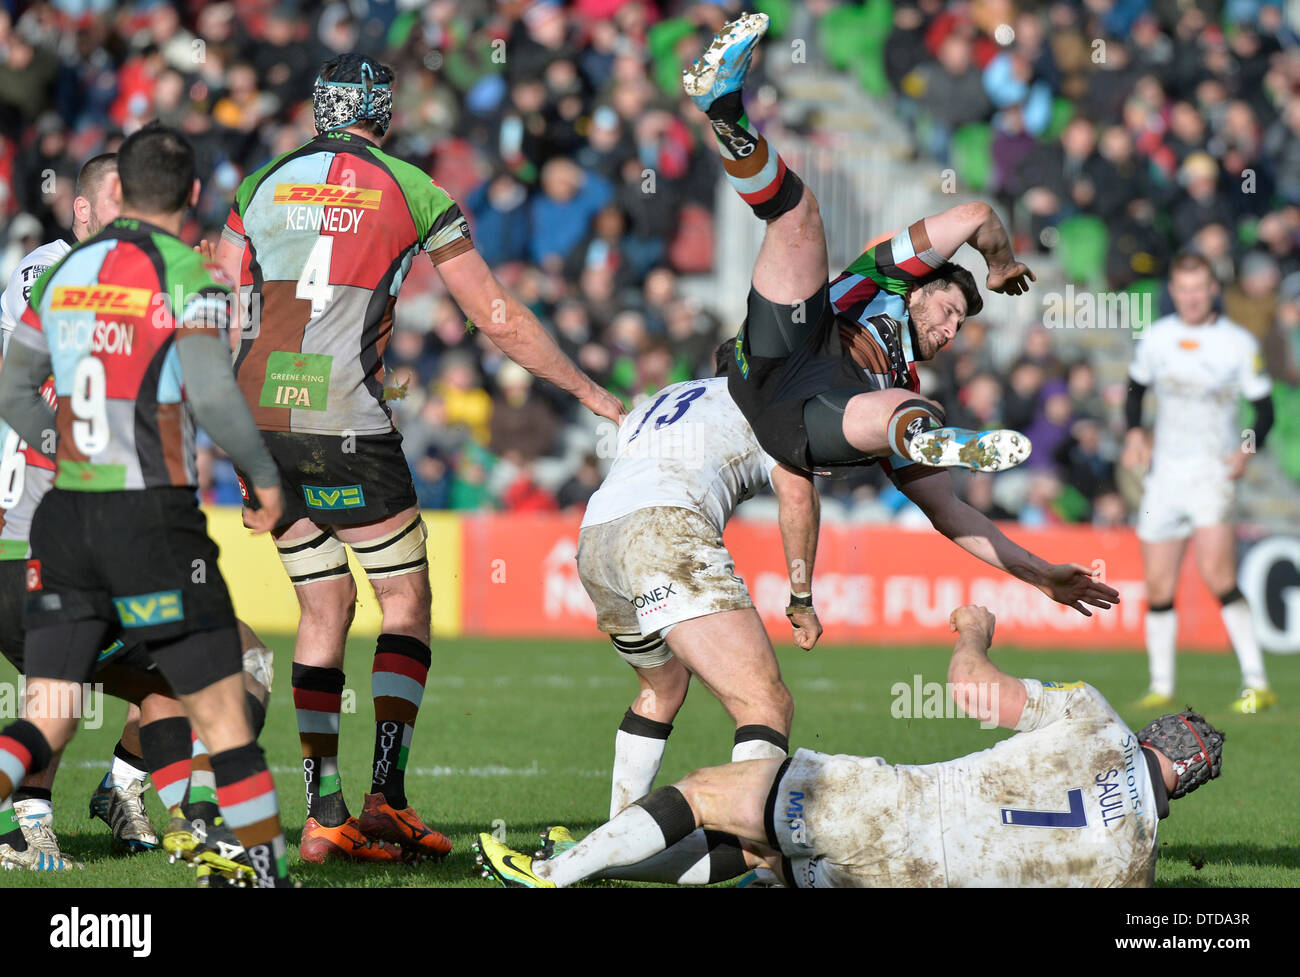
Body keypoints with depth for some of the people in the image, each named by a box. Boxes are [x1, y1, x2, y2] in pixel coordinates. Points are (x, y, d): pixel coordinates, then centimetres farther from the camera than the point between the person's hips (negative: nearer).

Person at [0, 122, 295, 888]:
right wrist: (266, 475, -4)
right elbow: (213, 394, -18)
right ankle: (268, 868, 8)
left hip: (66, 512, 5)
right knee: (221, 711, 4)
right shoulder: (189, 278, -6)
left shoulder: (66, 271, 10)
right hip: (154, 521, -5)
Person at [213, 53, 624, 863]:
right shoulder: (413, 194, 4)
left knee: (324, 607, 13)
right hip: (345, 424, -4)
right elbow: (498, 318, 7)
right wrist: (593, 394, 16)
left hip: (258, 422, 4)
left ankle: (324, 812, 7)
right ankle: (387, 797, -3)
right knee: (406, 596, 9)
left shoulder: (262, 187, 13)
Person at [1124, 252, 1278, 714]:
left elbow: (1264, 409, 2)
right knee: (1158, 588, 3)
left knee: (1215, 572, -23)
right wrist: (1135, 432, 3)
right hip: (1165, 472, 4)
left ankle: (1257, 684, -22)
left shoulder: (1239, 343, -2)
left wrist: (1248, 450, -16)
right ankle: (1161, 688, 17)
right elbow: (1136, 387, 22)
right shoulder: (1156, 336, 8)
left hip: (1213, 470, -4)